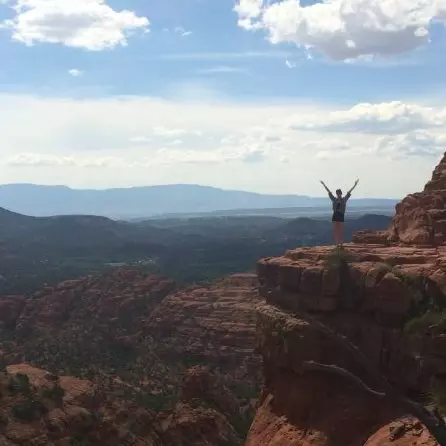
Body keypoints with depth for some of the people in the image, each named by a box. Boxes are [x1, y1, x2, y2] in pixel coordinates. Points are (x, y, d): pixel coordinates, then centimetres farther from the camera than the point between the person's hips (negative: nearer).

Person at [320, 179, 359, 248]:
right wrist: (324, 185, 12)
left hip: (341, 215, -2)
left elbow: (349, 192, 1)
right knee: (335, 230, 1)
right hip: (335, 215, 2)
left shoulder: (344, 199, 4)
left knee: (341, 230, 0)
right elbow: (329, 192, 10)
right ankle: (337, 244, 6)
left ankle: (341, 243, 6)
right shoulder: (334, 199, 8)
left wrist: (354, 185, -3)